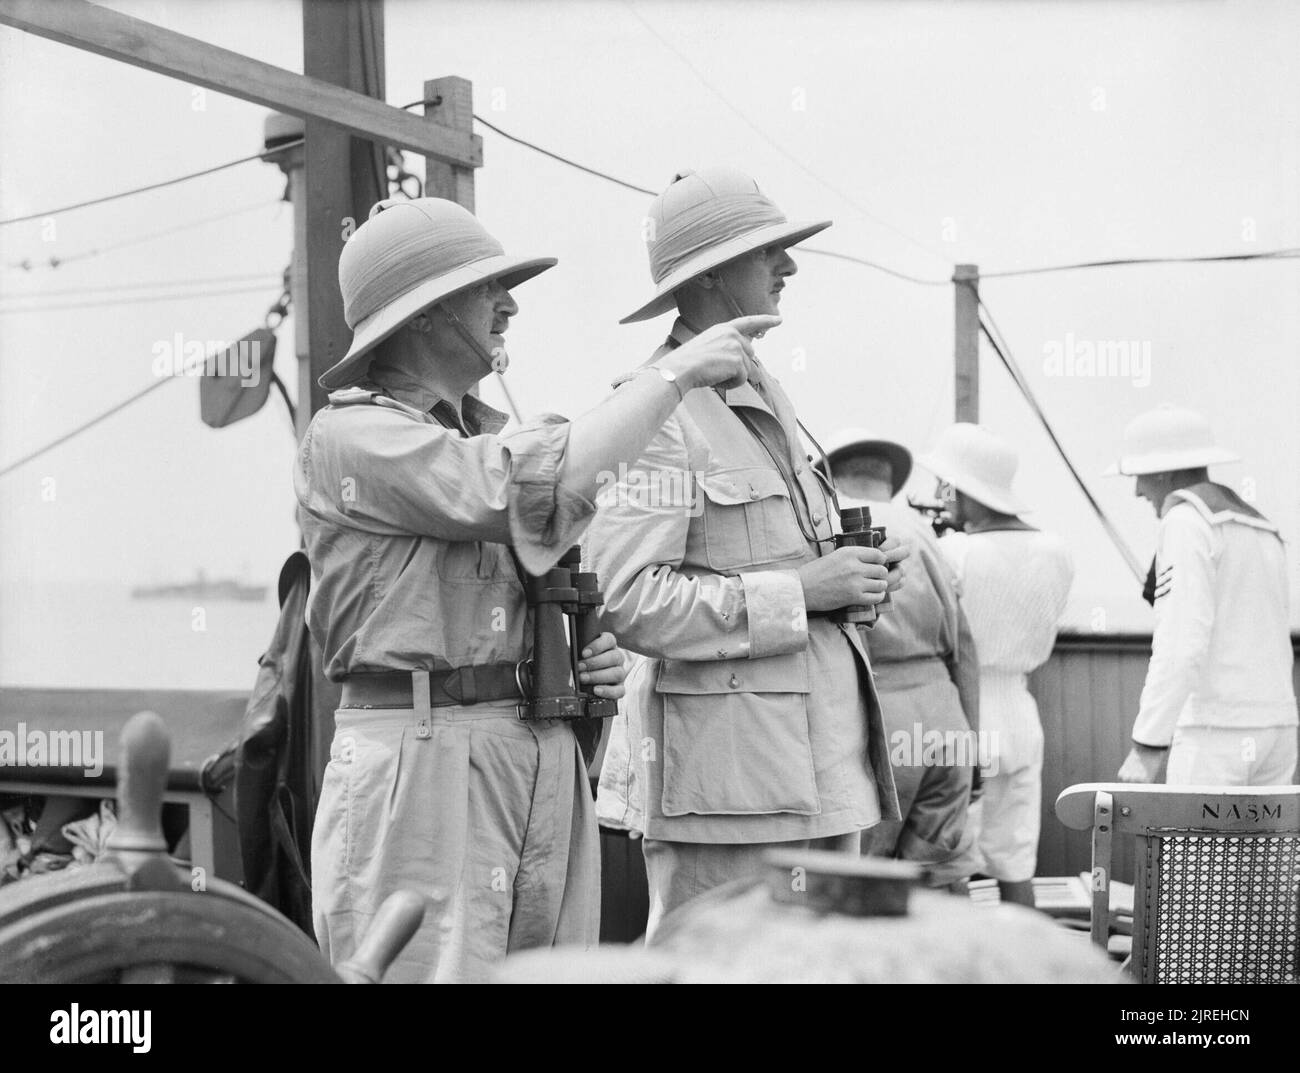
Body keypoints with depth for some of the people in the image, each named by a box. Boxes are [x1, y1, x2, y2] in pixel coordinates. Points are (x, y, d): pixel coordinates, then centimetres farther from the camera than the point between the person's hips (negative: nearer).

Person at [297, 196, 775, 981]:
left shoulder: (494, 432, 20)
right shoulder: (349, 435, -6)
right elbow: (534, 491, -19)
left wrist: (598, 661, 6)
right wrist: (677, 373, -12)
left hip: (547, 763, 7)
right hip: (422, 767, -7)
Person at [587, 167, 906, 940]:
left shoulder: (767, 395, 17)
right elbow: (628, 602, -22)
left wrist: (857, 573, 8)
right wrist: (800, 590, -18)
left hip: (822, 759, 9)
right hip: (723, 764, -9)